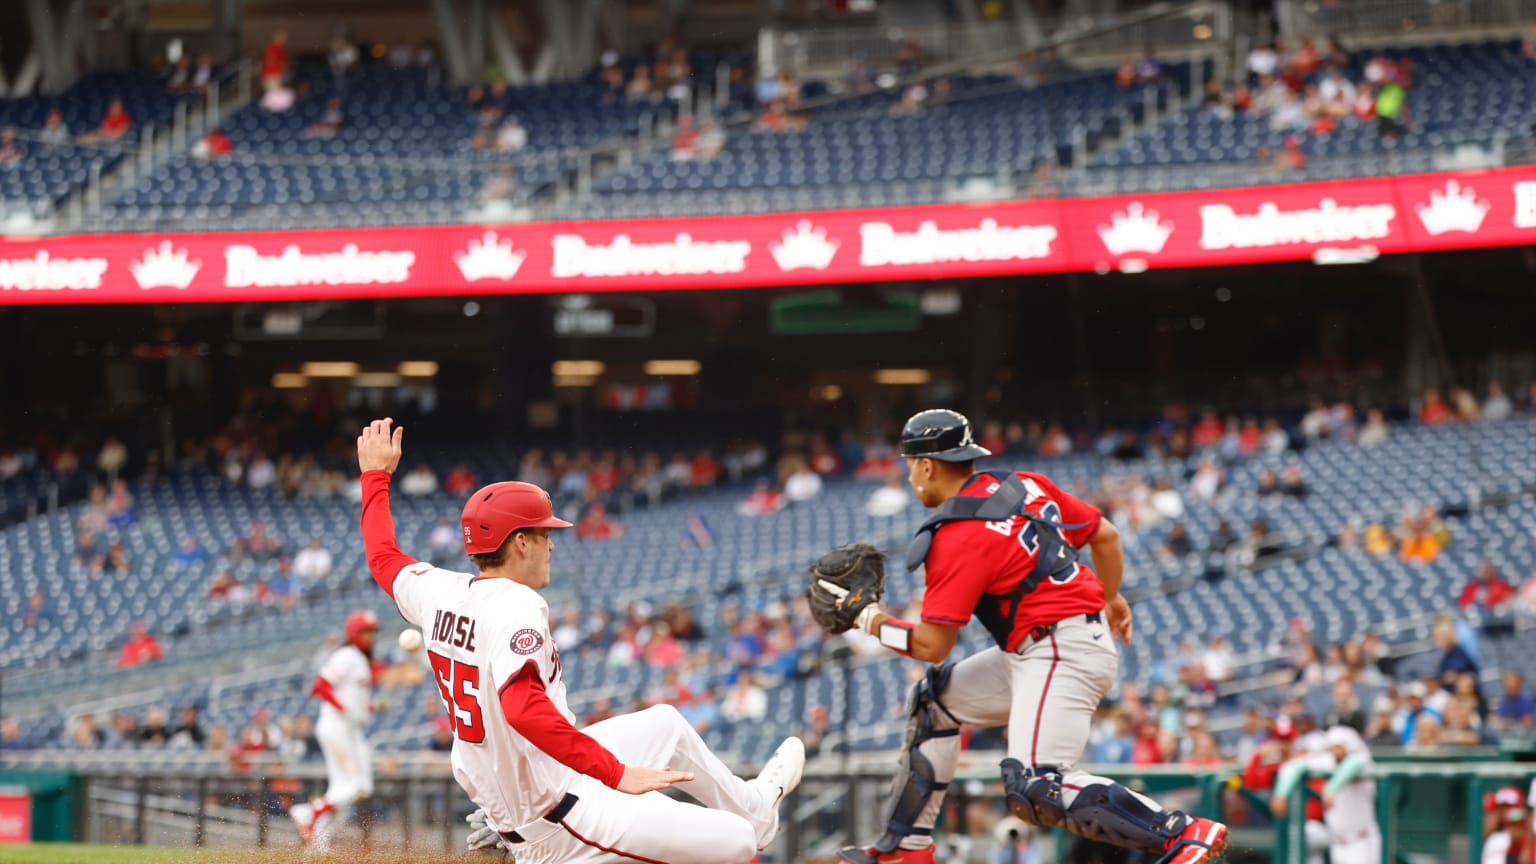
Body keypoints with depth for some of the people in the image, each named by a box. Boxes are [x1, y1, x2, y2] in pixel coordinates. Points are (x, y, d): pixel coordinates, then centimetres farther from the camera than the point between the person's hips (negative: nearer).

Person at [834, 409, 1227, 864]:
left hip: (1062, 654, -10)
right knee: (934, 701, 20)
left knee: (1034, 789, -23)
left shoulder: (957, 538, -15)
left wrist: (874, 622, 5)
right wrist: (1111, 599, 34)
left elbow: (932, 646, -13)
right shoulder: (1026, 486, 8)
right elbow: (1104, 535, 17)